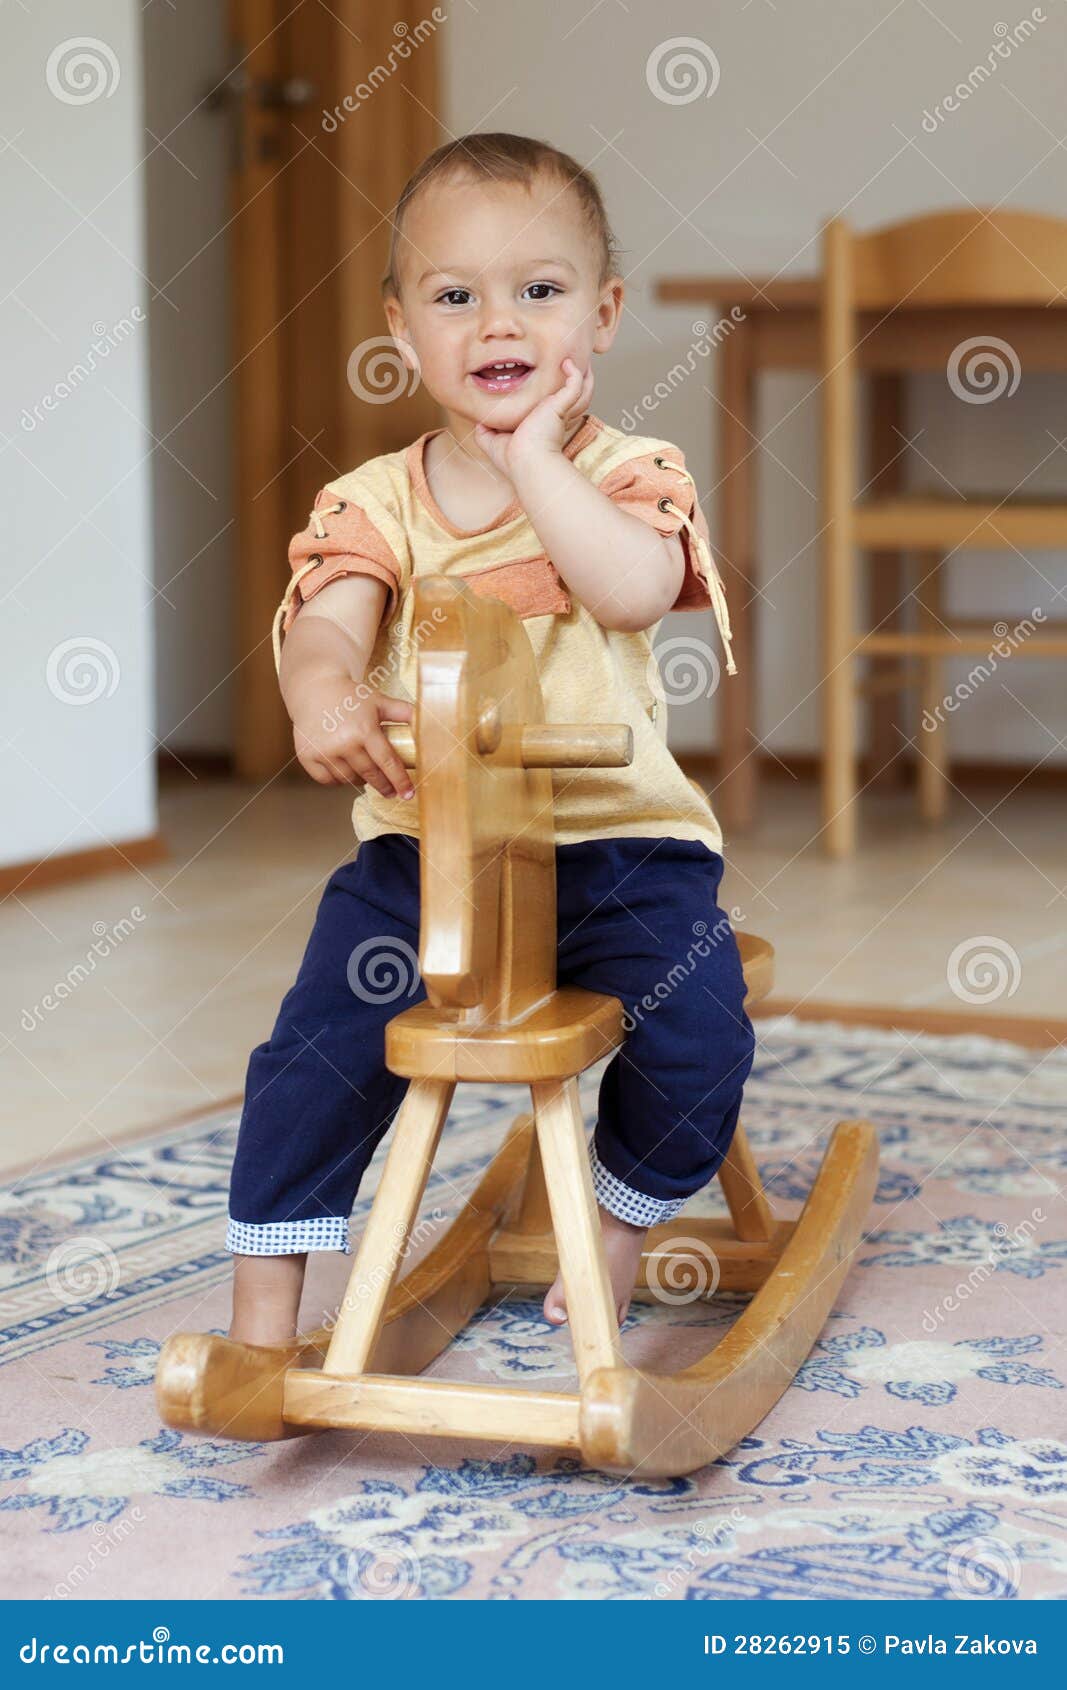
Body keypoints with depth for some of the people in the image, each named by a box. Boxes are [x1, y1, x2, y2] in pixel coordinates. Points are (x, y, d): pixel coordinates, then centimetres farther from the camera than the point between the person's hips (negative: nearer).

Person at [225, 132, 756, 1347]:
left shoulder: (627, 472, -2)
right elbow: (327, 619, -13)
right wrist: (322, 693, -36)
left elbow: (637, 588, -23)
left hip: (615, 840, -1)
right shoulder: (378, 500, 4)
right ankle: (264, 1318, 6)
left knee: (696, 1035, -19)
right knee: (316, 1052, -10)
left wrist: (536, 455, -20)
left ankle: (623, 1216, 13)